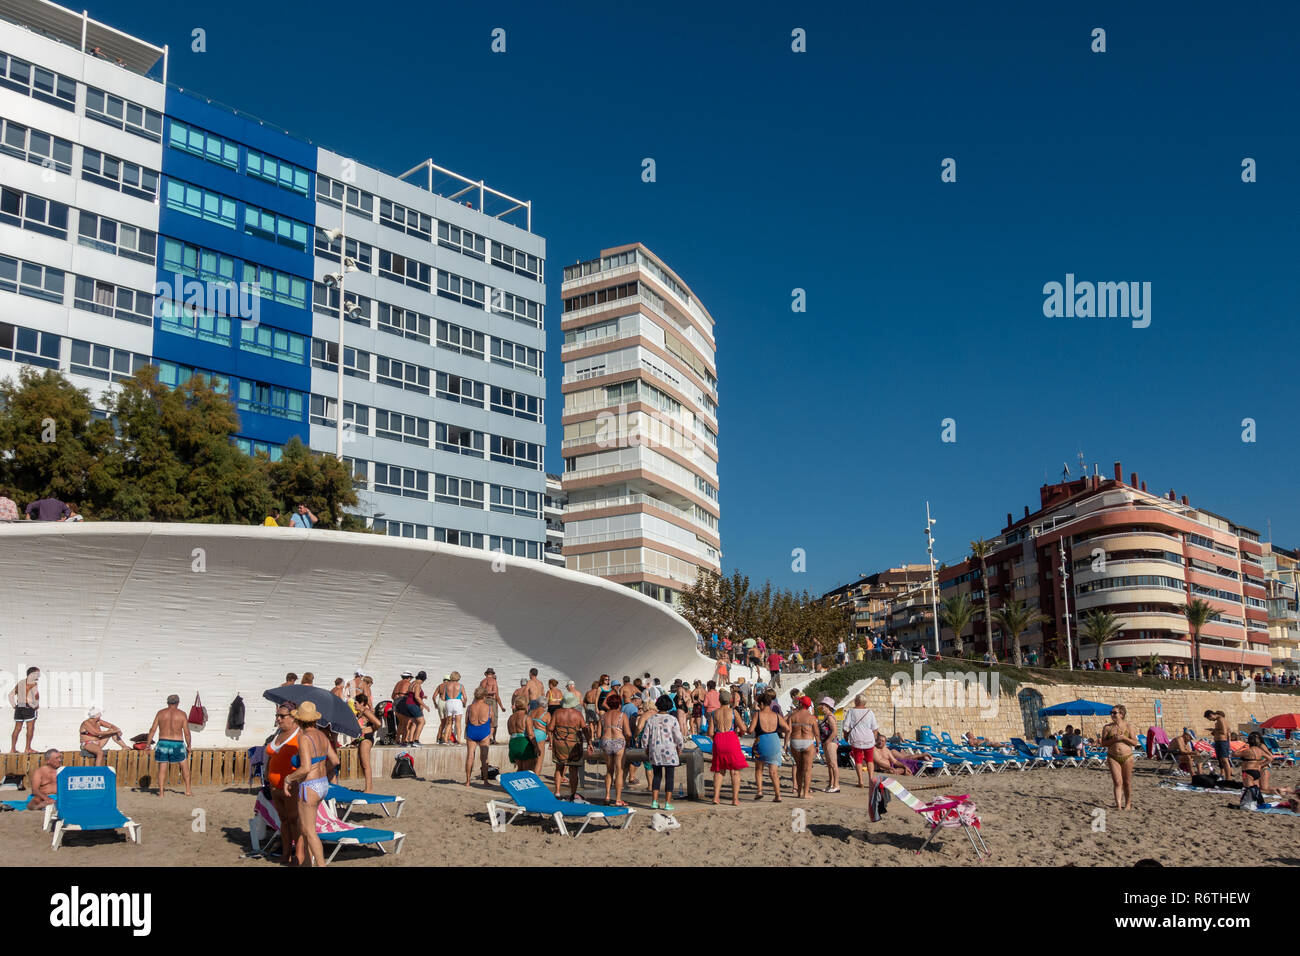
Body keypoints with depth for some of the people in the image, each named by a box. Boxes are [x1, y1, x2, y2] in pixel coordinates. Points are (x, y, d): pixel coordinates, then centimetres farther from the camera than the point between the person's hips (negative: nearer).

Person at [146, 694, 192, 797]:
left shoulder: (160, 713, 5)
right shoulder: (182, 714, -1)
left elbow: (153, 730, 1)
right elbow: (186, 732, -3)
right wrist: (188, 746, 7)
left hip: (163, 742, 1)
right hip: (177, 744, -1)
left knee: (162, 768, 8)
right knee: (185, 766, 11)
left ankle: (161, 792, 4)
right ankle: (188, 791, 11)